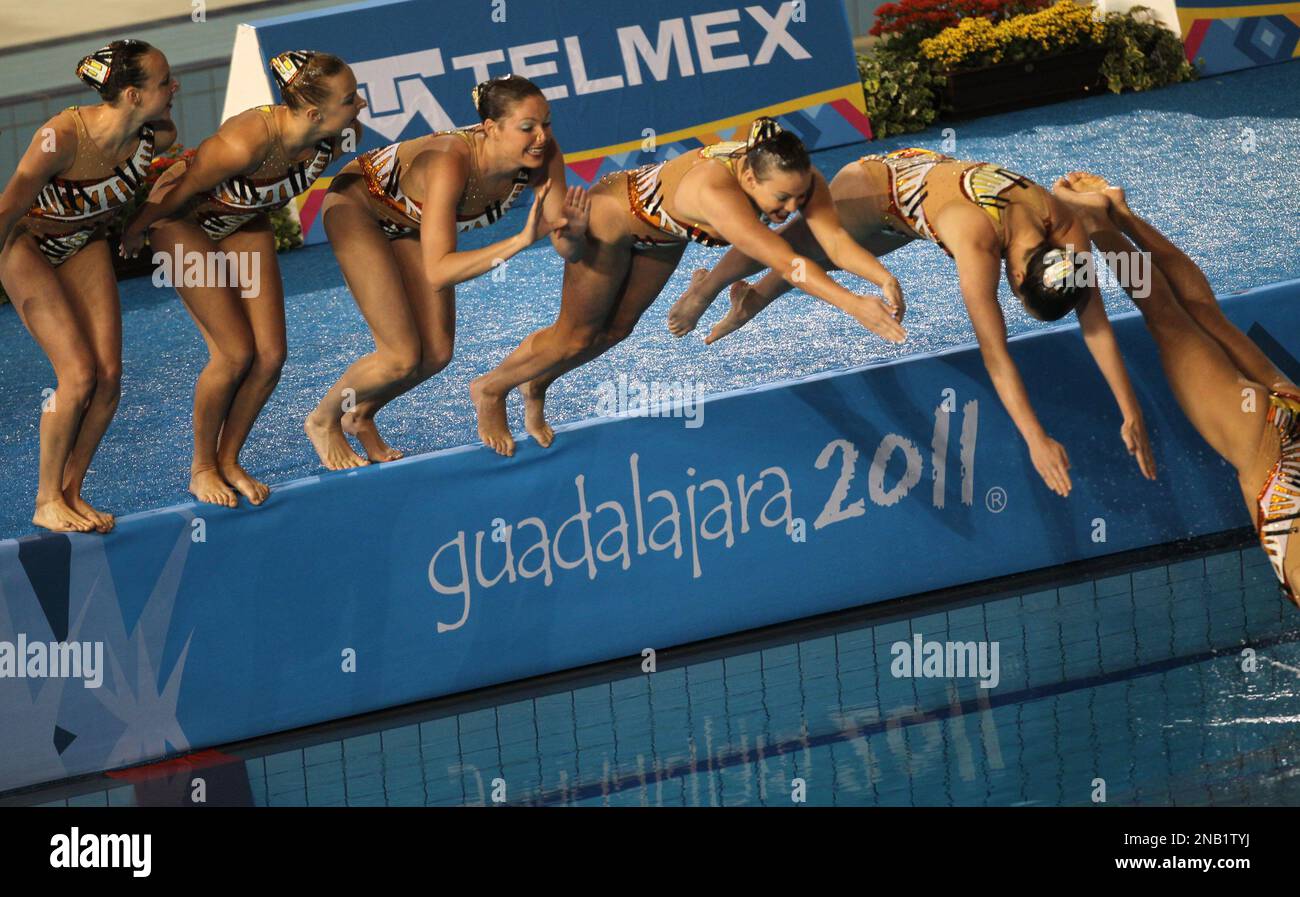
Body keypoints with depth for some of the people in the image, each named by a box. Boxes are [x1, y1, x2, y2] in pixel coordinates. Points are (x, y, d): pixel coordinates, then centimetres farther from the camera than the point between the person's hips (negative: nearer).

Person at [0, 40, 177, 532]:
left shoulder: (157, 137, -20)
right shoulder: (62, 137, -38)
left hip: (86, 244, 5)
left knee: (109, 377, -5)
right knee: (79, 375, -15)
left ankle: (71, 492, 12)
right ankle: (47, 502, 1)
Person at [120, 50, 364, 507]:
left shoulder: (342, 137, -24)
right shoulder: (245, 143, -44)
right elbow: (184, 189, -27)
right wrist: (136, 230, -9)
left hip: (245, 224, 6)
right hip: (184, 222, -6)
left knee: (270, 356, -1)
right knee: (235, 354, -9)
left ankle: (228, 460, 21)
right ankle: (202, 468, 14)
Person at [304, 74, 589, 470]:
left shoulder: (543, 155, -27)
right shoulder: (451, 162, -44)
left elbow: (568, 251, -20)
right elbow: (437, 272, -48)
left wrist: (573, 232, -43)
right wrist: (519, 241, -55)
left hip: (410, 221, 6)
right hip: (357, 206, -6)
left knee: (436, 355, 5)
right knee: (402, 358, -11)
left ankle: (361, 415, 33)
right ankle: (322, 420, 16)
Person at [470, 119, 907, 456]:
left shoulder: (798, 177, -29)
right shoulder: (716, 190, -50)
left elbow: (836, 240, -34)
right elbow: (784, 261, -56)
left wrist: (884, 279, -52)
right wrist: (853, 305, -62)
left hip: (664, 231, 7)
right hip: (613, 214, -7)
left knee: (616, 329, 18)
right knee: (576, 336, 7)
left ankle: (536, 386, 43)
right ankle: (490, 389, 33)